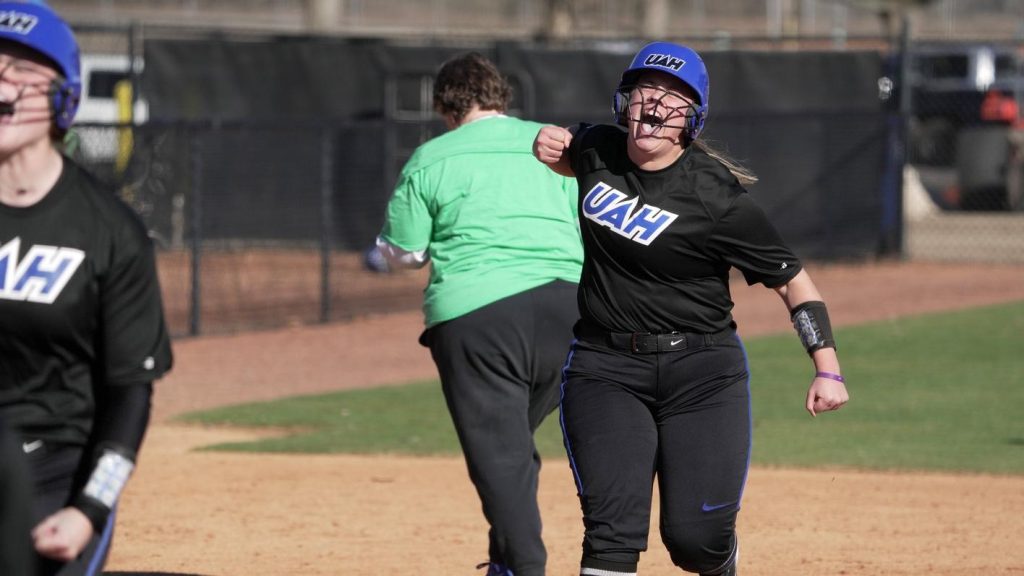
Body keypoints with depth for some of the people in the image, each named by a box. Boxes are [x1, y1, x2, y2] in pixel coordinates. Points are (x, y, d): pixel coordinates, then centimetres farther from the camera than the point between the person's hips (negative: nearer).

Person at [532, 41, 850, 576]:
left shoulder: (717, 198, -13)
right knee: (613, 526, -13)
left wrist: (828, 369, -18)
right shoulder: (597, 150, 2)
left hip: (703, 371, -3)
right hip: (604, 367, 3)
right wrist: (547, 146, 6)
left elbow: (792, 280, -9)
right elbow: (567, 153, 29)